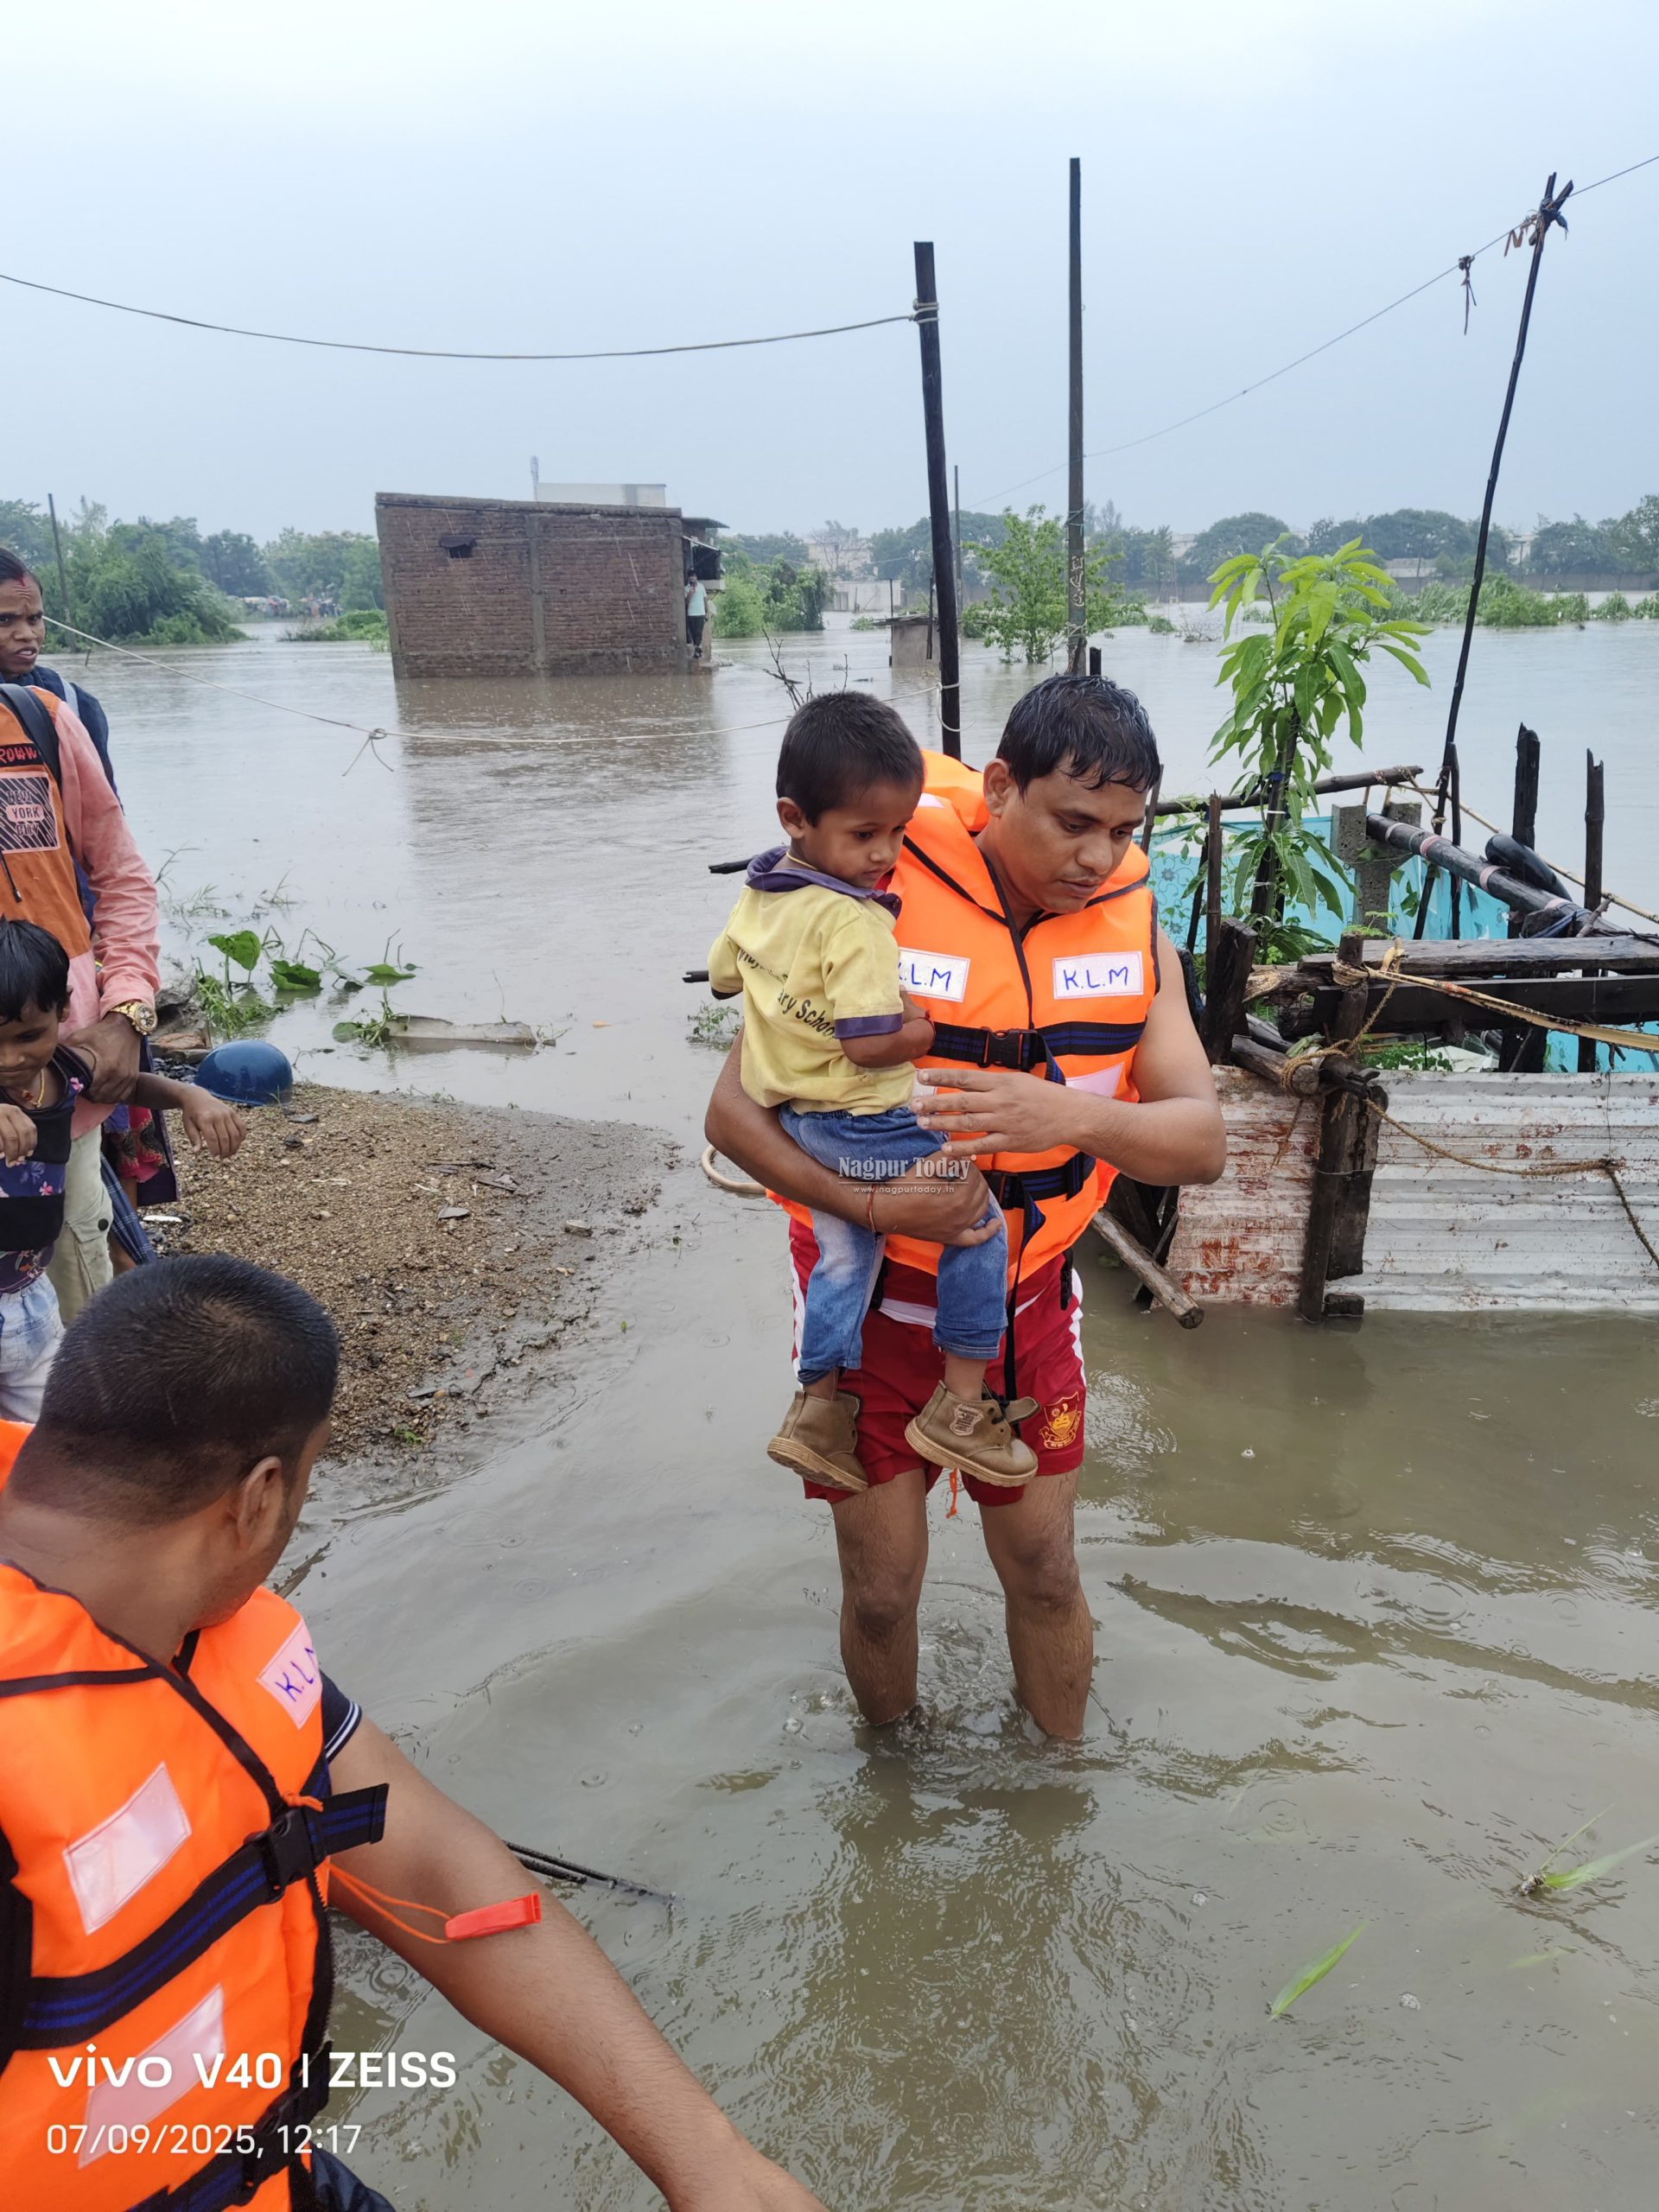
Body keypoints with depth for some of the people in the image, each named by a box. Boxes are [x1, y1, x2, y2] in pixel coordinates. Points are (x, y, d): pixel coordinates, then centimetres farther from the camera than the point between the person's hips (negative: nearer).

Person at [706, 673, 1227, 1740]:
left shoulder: (1133, 931, -8)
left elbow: (1203, 1142, -14)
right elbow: (737, 1109, -17)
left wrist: (1071, 1114, -35)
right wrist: (869, 1202, -33)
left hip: (1029, 1302, 3)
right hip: (875, 1296, -3)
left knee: (1045, 1571, 15)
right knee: (883, 1589, 8)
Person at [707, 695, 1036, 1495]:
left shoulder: (759, 894, 4)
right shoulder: (853, 923, -24)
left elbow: (722, 974, 19)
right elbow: (870, 1045, -27)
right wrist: (943, 1025, -13)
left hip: (794, 1115, 9)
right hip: (863, 1122, -9)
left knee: (843, 1255, 21)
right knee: (979, 1227, 4)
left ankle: (819, 1408, 25)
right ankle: (960, 1406, 8)